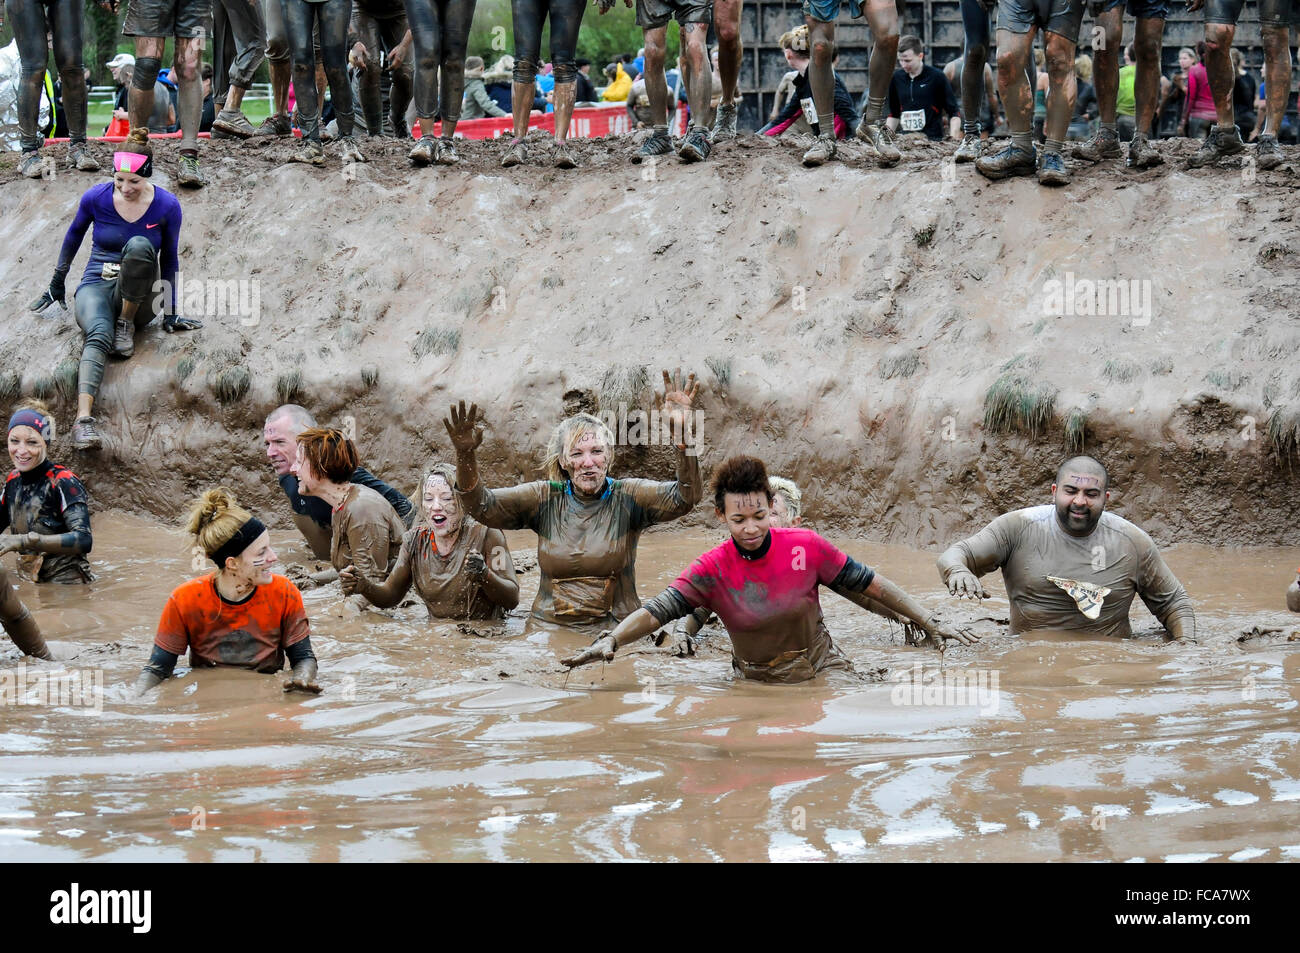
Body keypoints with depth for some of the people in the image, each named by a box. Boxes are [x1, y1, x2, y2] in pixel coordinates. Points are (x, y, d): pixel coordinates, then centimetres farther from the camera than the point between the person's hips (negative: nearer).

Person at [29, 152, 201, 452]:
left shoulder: (167, 206, -5)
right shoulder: (95, 198, -5)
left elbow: (168, 260, 7)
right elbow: (74, 235, 14)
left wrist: (170, 313, 6)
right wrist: (57, 283, 21)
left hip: (138, 299, 0)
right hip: (96, 287, 0)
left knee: (139, 246, -33)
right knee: (99, 336, -37)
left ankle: (126, 323, -15)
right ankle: (83, 418, -59)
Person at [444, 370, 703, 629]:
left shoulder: (628, 498, 1)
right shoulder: (544, 498, 6)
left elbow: (685, 497, -14)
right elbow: (480, 506, -1)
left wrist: (682, 433, -29)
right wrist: (465, 456, -19)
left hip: (614, 630, -2)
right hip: (549, 626, 2)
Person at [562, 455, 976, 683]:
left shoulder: (808, 547, -10)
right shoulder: (712, 569, -11)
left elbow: (868, 584, -1)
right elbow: (656, 611, -19)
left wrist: (930, 622, -1)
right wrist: (610, 640, -38)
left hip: (822, 670, 0)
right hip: (756, 683, 0)